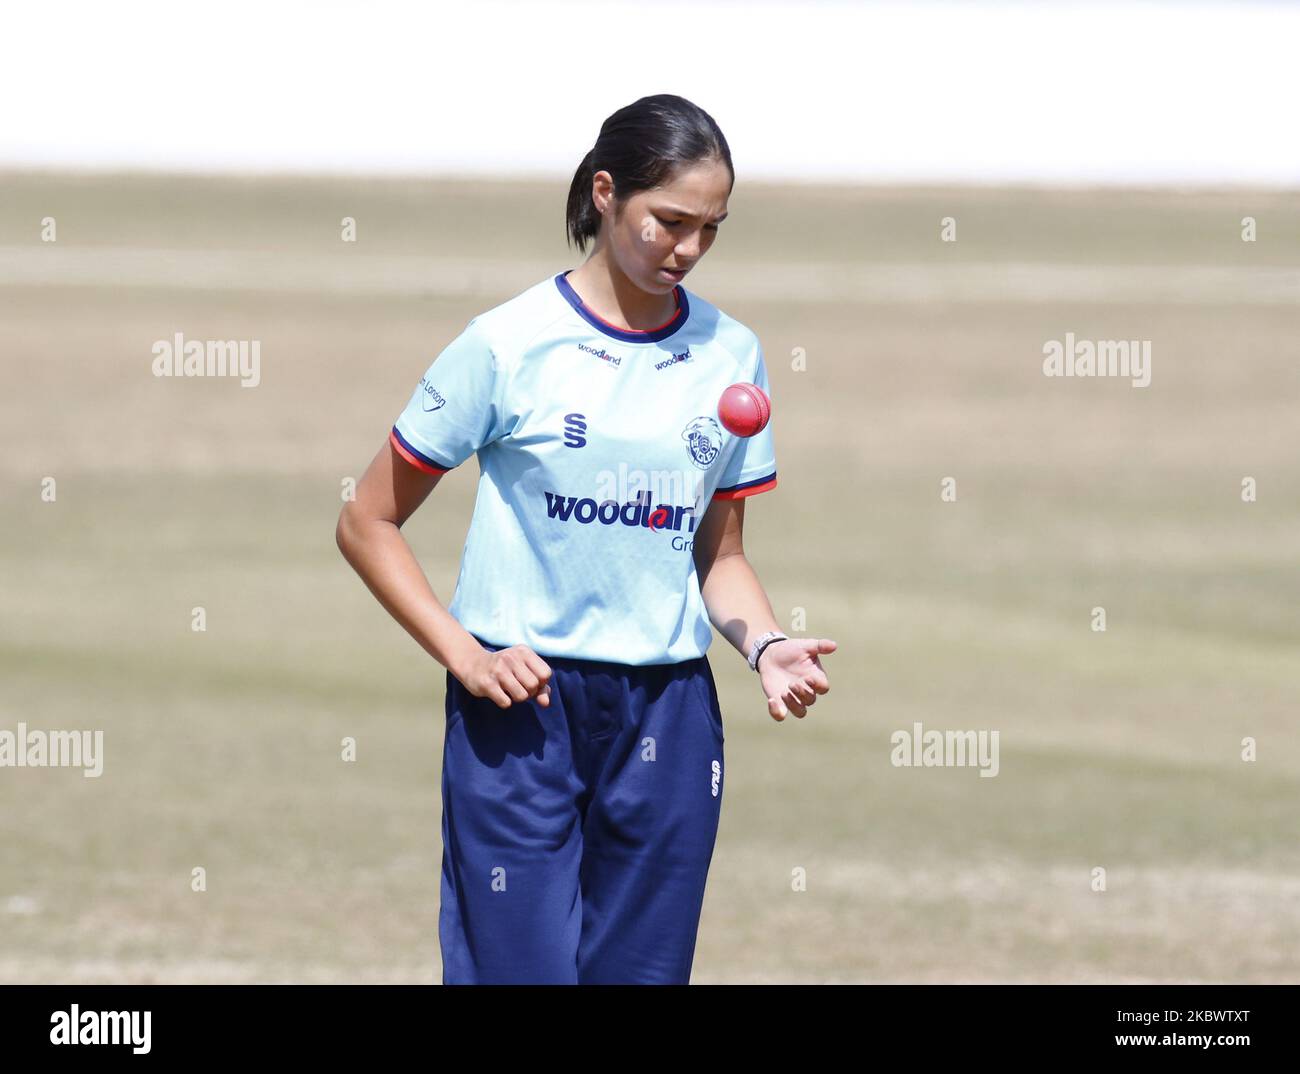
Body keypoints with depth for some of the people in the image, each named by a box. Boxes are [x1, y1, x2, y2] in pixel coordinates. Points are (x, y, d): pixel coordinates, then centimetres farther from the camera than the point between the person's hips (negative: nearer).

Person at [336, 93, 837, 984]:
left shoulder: (731, 356, 8)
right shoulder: (511, 344, -5)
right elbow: (369, 523, 1)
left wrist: (765, 646, -4)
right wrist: (463, 653, -10)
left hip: (670, 718, 4)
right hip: (520, 707, -4)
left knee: (642, 970, 3)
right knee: (520, 968, -9)